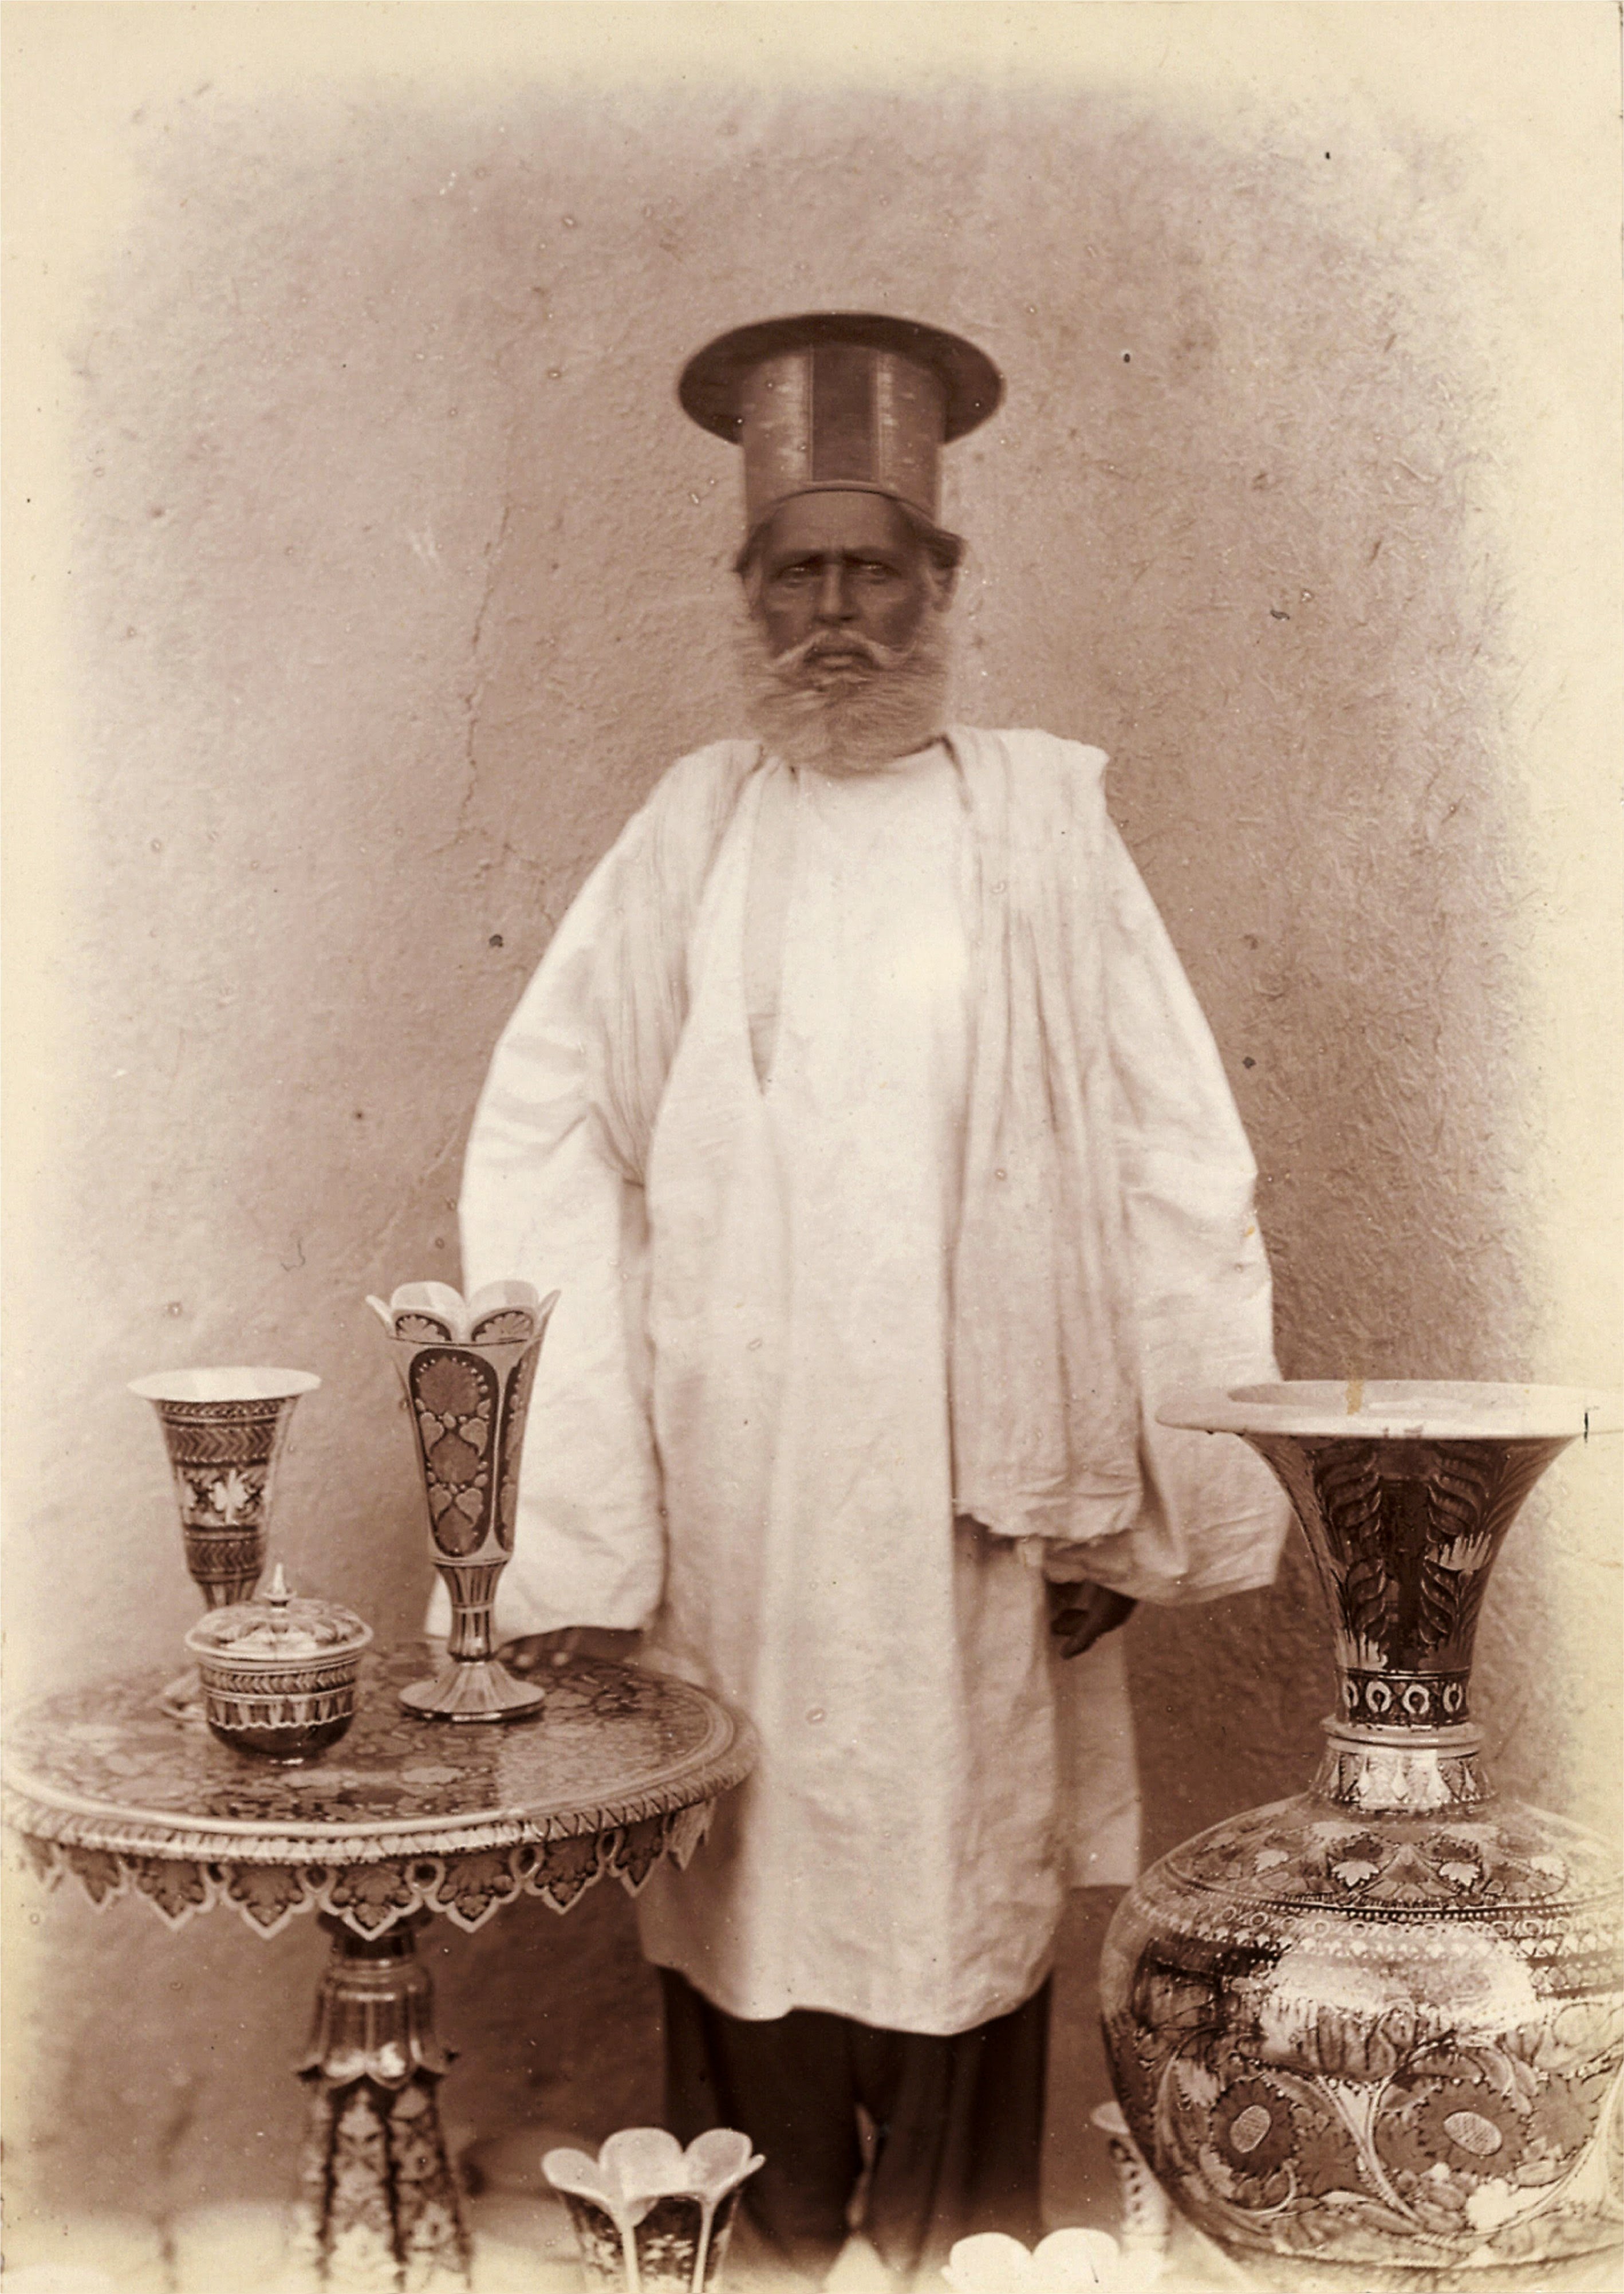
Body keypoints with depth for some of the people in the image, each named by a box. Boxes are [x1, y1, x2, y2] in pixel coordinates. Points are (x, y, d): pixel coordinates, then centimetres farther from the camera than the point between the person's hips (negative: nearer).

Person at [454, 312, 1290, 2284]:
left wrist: (1145, 1506, -2)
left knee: (963, 1885, 5)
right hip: (731, 1503, 1)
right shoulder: (687, 837, 6)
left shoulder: (1045, 829, 4)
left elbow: (1179, 1165, 2)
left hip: (974, 1502, 0)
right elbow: (541, 1147, 2)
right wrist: (569, 1507, -6)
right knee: (747, 1897, 4)